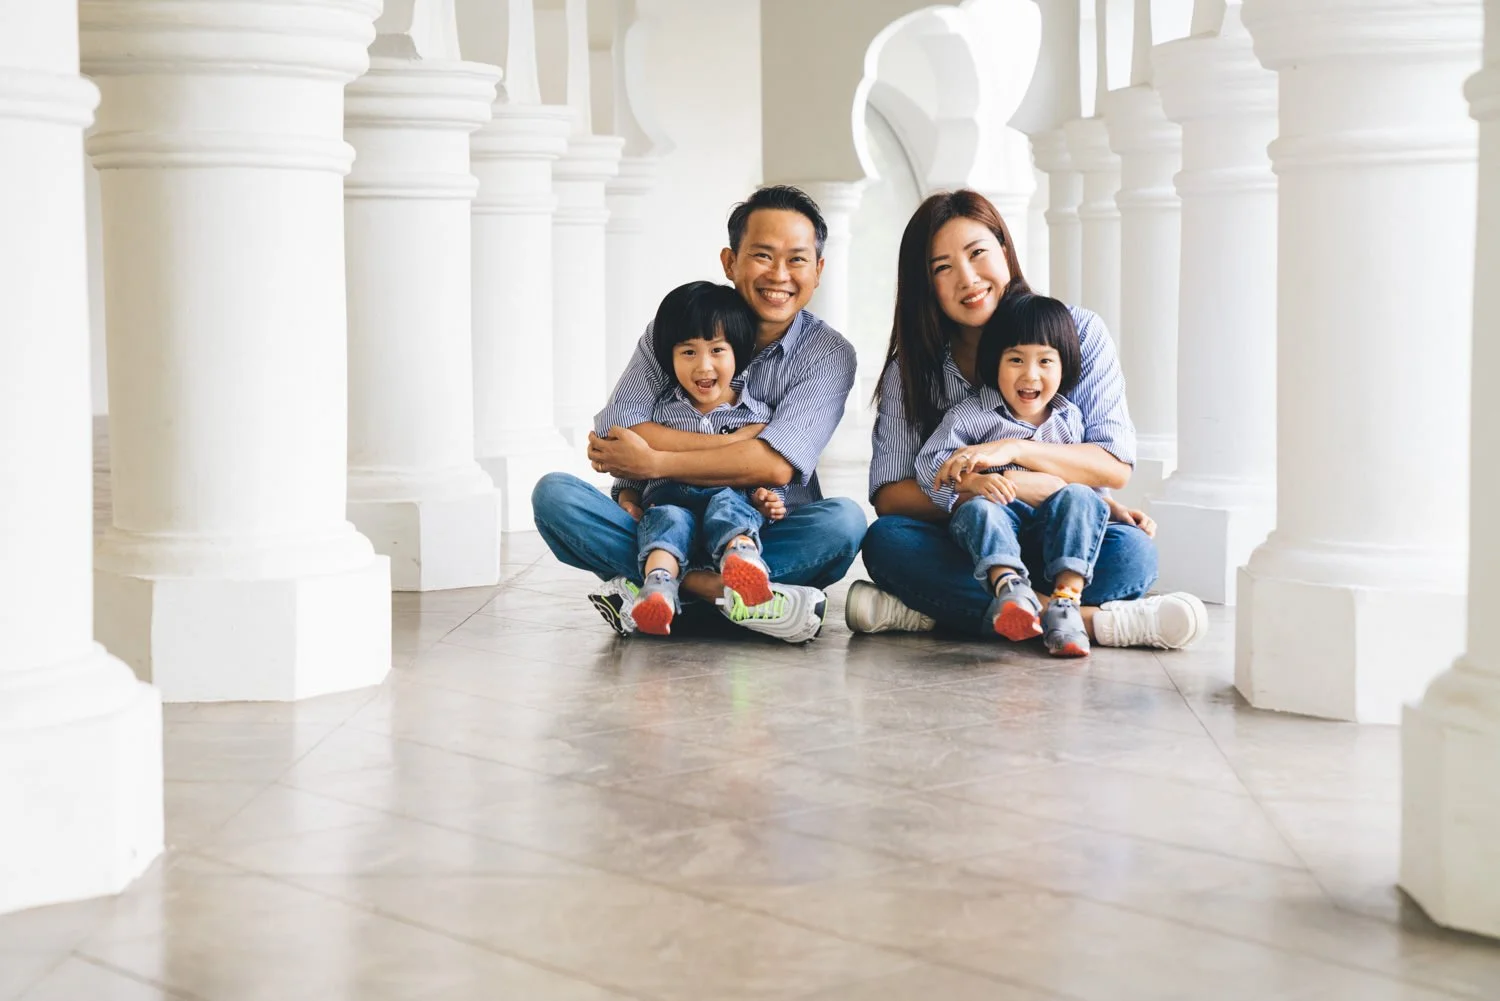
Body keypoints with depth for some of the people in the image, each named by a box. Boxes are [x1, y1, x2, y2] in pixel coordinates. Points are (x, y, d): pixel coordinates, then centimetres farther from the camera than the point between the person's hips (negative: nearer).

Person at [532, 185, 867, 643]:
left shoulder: (829, 354, -2)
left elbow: (775, 465, -17)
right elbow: (615, 432, -14)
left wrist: (652, 463, -16)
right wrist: (741, 439, -19)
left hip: (768, 536, -1)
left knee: (843, 520, -31)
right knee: (554, 494, -21)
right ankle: (729, 593, -32)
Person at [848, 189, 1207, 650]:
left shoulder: (1077, 331, 1)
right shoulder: (911, 368, 3)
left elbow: (1116, 466, -7)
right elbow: (888, 496, -7)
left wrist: (1015, 448, -22)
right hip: (964, 550, 1)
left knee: (1132, 551, -32)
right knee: (885, 541, -30)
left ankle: (925, 609, -33)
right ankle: (1088, 619, -36)